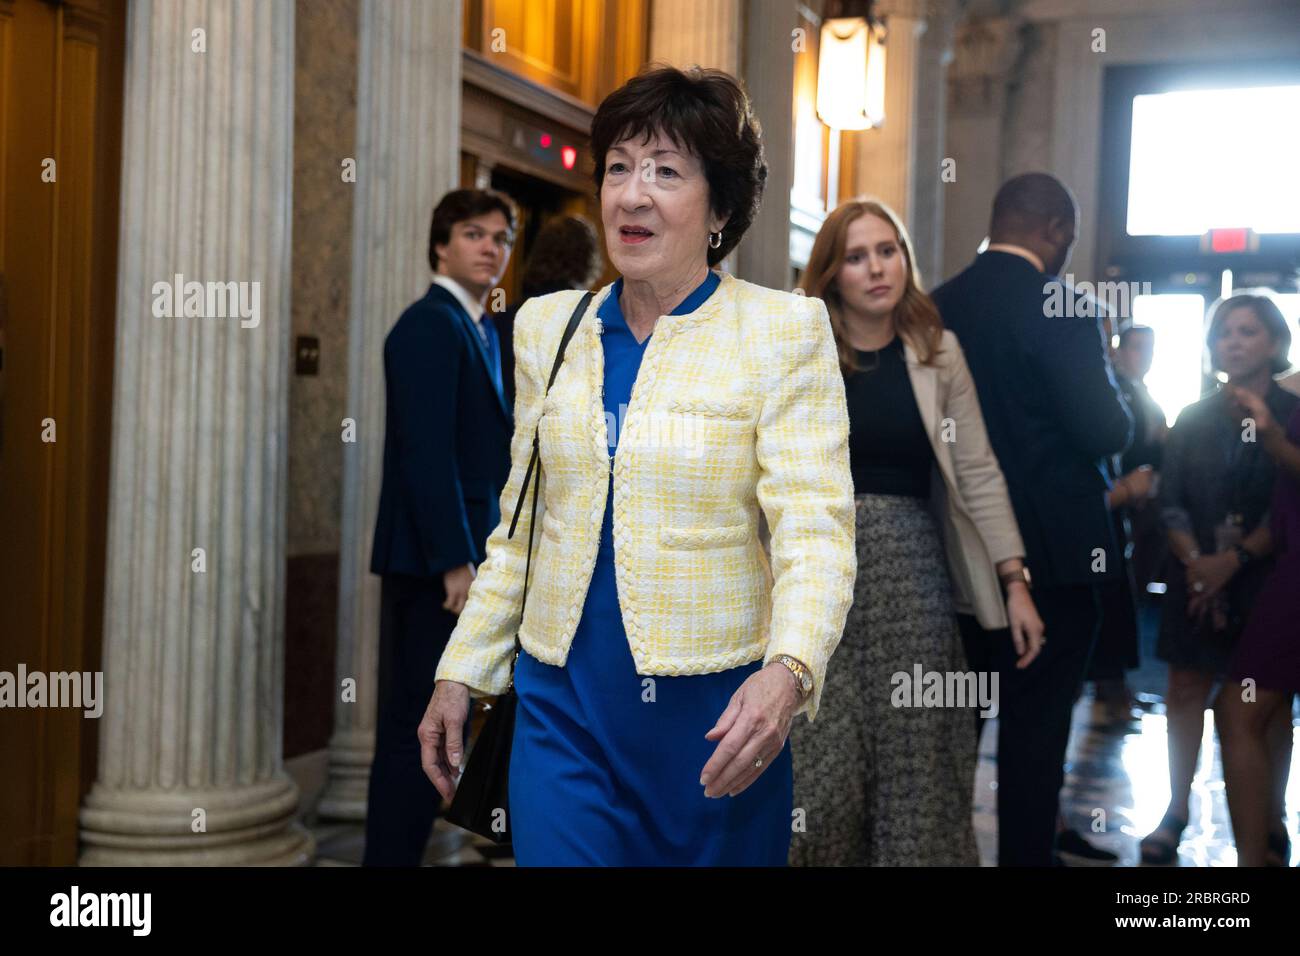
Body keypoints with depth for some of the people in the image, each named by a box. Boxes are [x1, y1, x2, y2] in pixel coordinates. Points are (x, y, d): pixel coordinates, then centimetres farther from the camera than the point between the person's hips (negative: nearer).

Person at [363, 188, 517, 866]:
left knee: (431, 728, 15)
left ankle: (396, 853, 23)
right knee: (418, 731, -5)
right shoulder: (431, 325, -12)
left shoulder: (481, 330, 18)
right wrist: (455, 562, -22)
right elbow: (425, 453, -20)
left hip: (456, 561, 10)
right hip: (433, 561, -10)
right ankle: (390, 854, 3)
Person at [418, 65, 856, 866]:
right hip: (564, 709, 3)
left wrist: (788, 671, -32)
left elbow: (816, 529, -15)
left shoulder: (784, 330, -7)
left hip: (715, 711, -3)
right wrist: (461, 673, 10)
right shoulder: (546, 325, 6)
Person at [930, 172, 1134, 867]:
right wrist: (1120, 404, 3)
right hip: (1050, 549, -6)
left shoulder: (937, 305, 4)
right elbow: (1104, 431, -17)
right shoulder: (1055, 308, -15)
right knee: (1036, 725, 2)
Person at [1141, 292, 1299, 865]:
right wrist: (1195, 561, -12)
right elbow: (1171, 502, 4)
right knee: (1186, 689, 1)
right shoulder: (1193, 420, 8)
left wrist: (1235, 560, -16)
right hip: (1196, 577, 3)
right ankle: (1176, 812, 9)